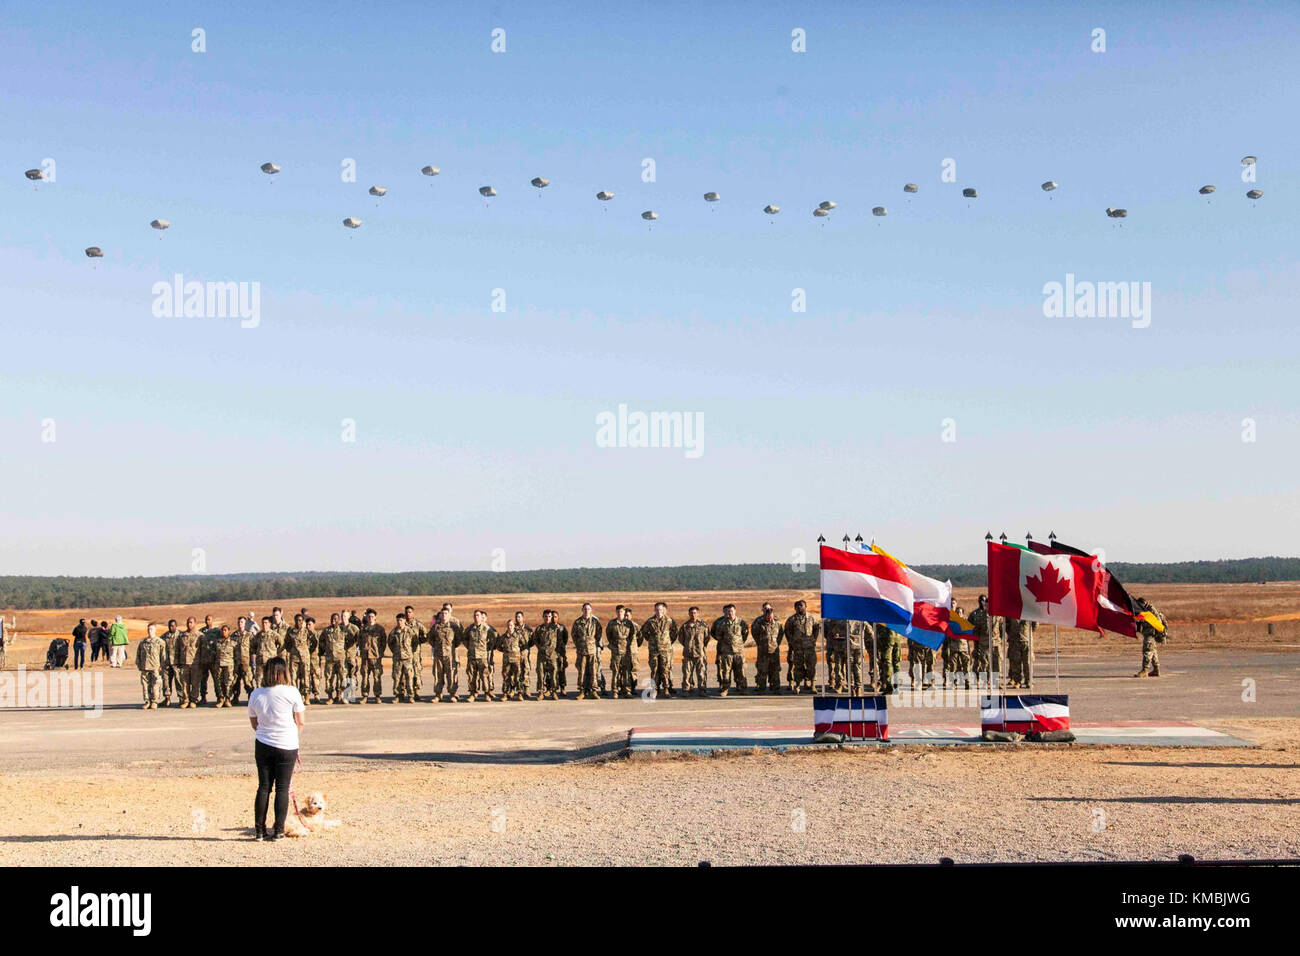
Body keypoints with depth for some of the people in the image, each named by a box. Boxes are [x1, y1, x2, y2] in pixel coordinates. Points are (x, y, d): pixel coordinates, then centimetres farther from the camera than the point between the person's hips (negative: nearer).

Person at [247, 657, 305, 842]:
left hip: (263, 745, 3)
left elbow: (254, 724, 11)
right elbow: (300, 723, -3)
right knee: (282, 788, 3)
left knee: (263, 787, 10)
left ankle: (259, 830, 11)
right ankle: (278, 831, 3)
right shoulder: (291, 692, -9)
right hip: (287, 746, -3)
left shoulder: (255, 695, 1)